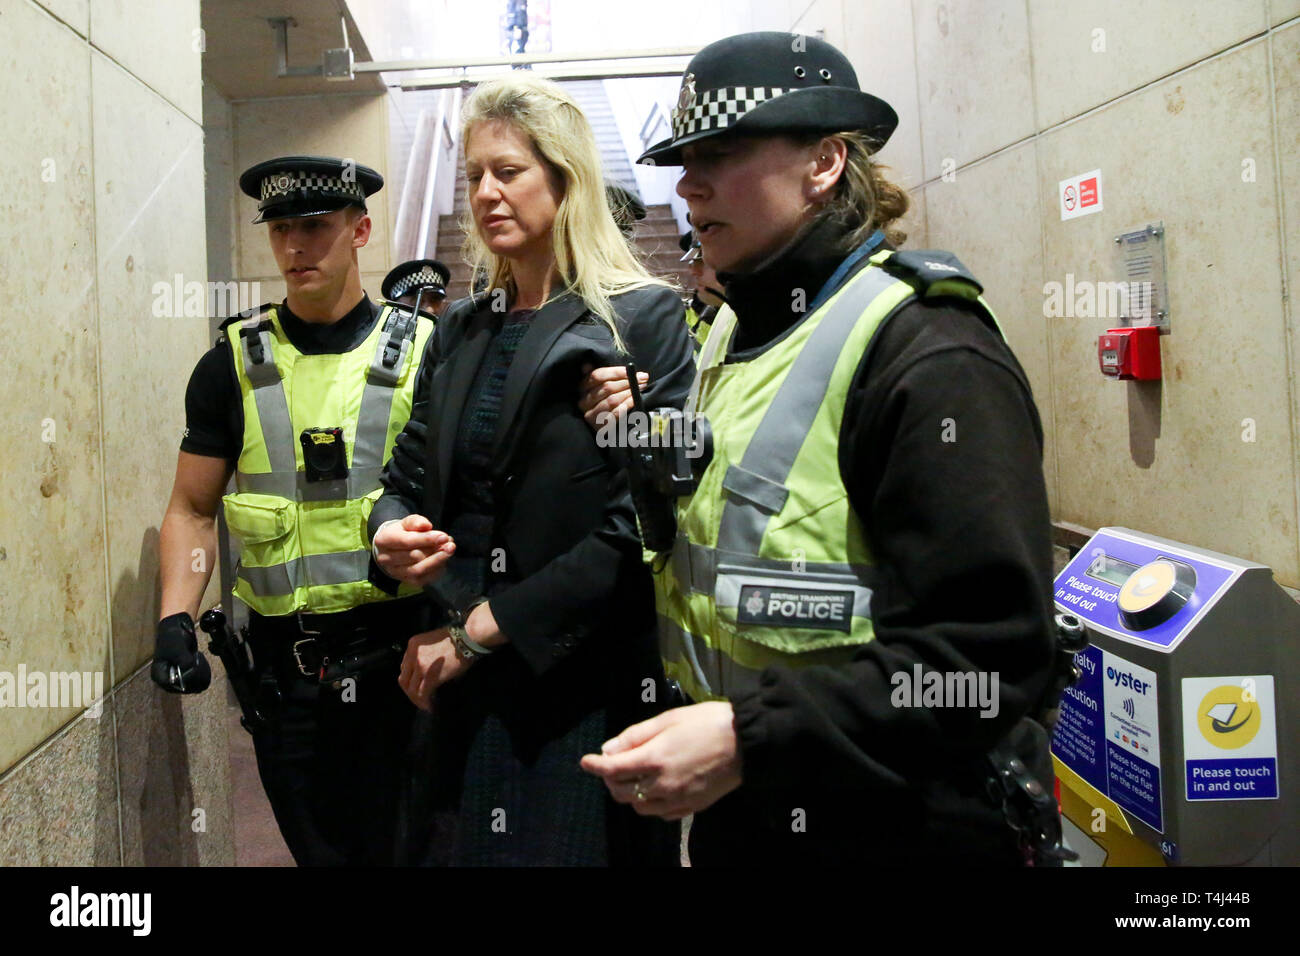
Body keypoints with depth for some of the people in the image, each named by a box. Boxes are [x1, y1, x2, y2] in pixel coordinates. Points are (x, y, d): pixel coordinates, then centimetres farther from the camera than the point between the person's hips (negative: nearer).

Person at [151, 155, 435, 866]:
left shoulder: (422, 352, -3)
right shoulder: (233, 364, 3)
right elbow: (192, 510, 7)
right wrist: (175, 620, -6)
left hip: (401, 652, -2)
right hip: (286, 666, 2)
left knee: (405, 843, 11)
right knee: (317, 845, 15)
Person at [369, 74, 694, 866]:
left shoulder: (644, 319, -8)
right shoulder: (461, 330, 11)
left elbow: (639, 525, -15)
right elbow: (409, 478, 15)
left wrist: (478, 630, -14)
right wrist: (392, 534, -9)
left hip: (593, 684, -5)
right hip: (471, 688, 5)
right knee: (468, 847, 14)